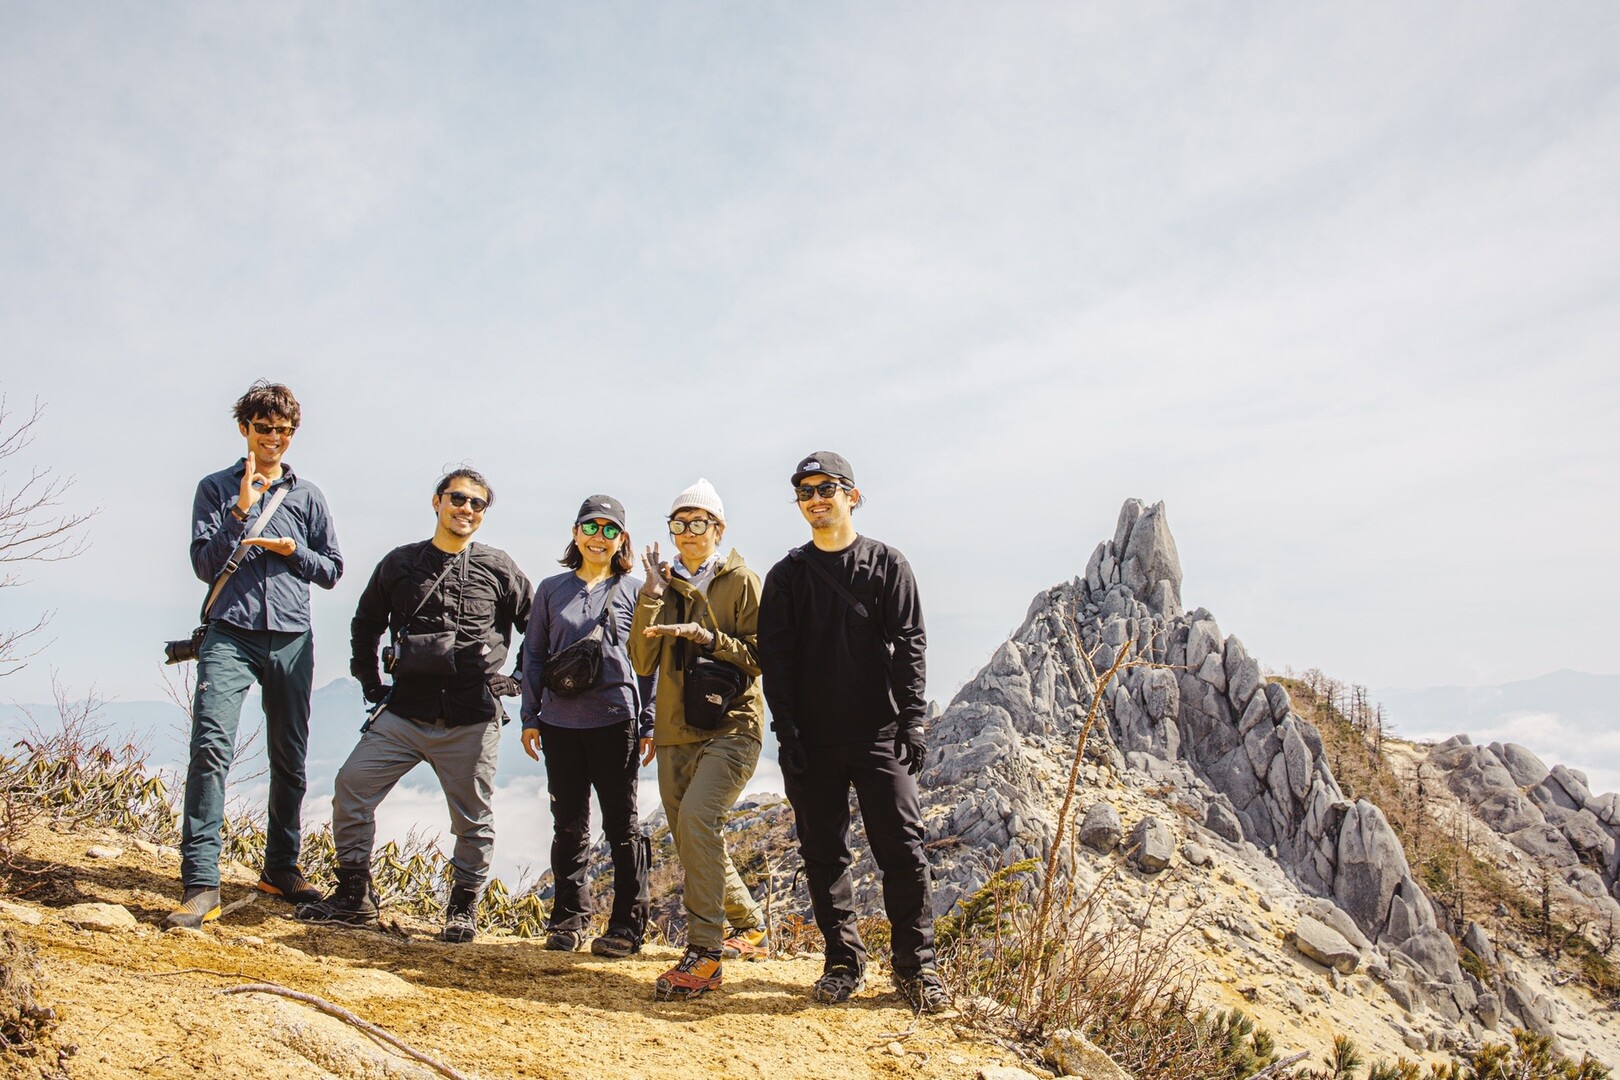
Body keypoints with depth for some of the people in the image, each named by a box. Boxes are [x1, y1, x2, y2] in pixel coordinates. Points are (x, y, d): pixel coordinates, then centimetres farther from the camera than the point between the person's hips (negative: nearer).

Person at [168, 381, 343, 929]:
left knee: (290, 759, 8)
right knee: (211, 746, -18)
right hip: (231, 634, -2)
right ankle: (200, 884, -15)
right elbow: (204, 564, 0)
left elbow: (332, 570, 14)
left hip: (292, 638, 3)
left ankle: (281, 867, 23)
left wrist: (294, 551, -5)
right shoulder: (217, 489, 8)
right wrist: (241, 511, -11)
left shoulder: (308, 495, 13)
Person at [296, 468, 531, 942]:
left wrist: (525, 686, 6)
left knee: (473, 818, 4)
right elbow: (366, 623, 20)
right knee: (352, 787, -4)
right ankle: (354, 896, 13)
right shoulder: (400, 563, 8)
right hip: (404, 713, 2)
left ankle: (463, 907, 22)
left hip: (470, 720, -2)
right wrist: (371, 684, 13)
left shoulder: (499, 568, 2)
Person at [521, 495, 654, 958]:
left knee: (622, 823, 3)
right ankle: (568, 918, 22)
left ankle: (628, 924, 12)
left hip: (615, 720, -2)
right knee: (568, 823, 10)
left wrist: (648, 724, 0)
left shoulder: (634, 590, 4)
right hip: (560, 721, 3)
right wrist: (530, 717, 7)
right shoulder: (552, 589, 10)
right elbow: (533, 655, 13)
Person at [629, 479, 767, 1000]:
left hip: (731, 727, -6)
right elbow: (643, 661, 2)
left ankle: (704, 953, -21)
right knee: (696, 846, 12)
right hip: (676, 730, 6)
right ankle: (749, 928, 35)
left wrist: (707, 637, -19)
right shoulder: (667, 584, 11)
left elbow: (757, 659, -6)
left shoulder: (741, 581, -2)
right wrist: (652, 595, -6)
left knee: (697, 815, -27)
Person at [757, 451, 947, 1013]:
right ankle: (844, 962, 22)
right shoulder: (787, 575, 8)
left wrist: (912, 721, -8)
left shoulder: (887, 564, 3)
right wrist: (787, 730, -6)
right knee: (823, 855, 8)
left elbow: (908, 646, 0)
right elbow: (775, 657, 4)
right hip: (811, 740, 2)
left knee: (903, 849, -2)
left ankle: (915, 966, 11)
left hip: (880, 735, -2)